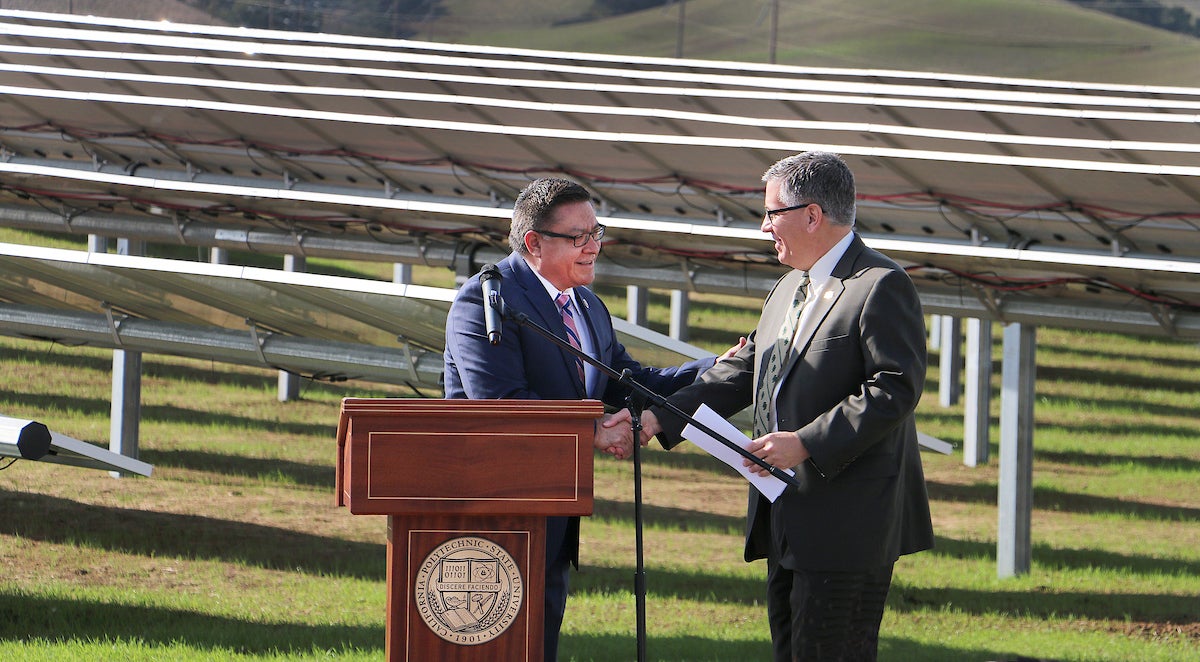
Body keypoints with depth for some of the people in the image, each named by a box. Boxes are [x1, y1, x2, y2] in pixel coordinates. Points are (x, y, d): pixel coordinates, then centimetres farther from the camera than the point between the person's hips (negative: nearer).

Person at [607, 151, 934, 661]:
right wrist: (659, 417, 9)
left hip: (849, 524, -10)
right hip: (789, 523, 10)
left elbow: (894, 388, -20)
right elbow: (743, 373, 21)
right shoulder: (790, 289, 20)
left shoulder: (881, 287, -12)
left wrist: (806, 444, -24)